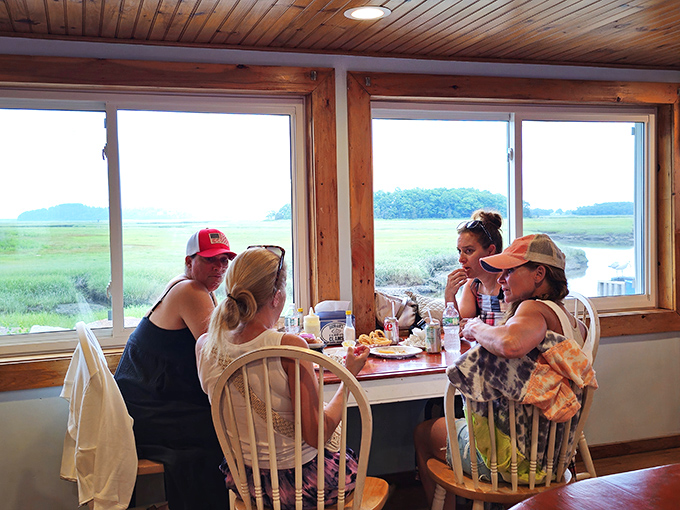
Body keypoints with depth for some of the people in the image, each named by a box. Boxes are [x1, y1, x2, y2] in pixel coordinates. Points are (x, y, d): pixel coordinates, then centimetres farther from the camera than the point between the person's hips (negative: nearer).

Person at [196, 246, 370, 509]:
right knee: (353, 460, 30)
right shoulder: (289, 346, -28)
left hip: (243, 478, 6)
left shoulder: (205, 345, -10)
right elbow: (316, 435, -23)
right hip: (297, 482, -5)